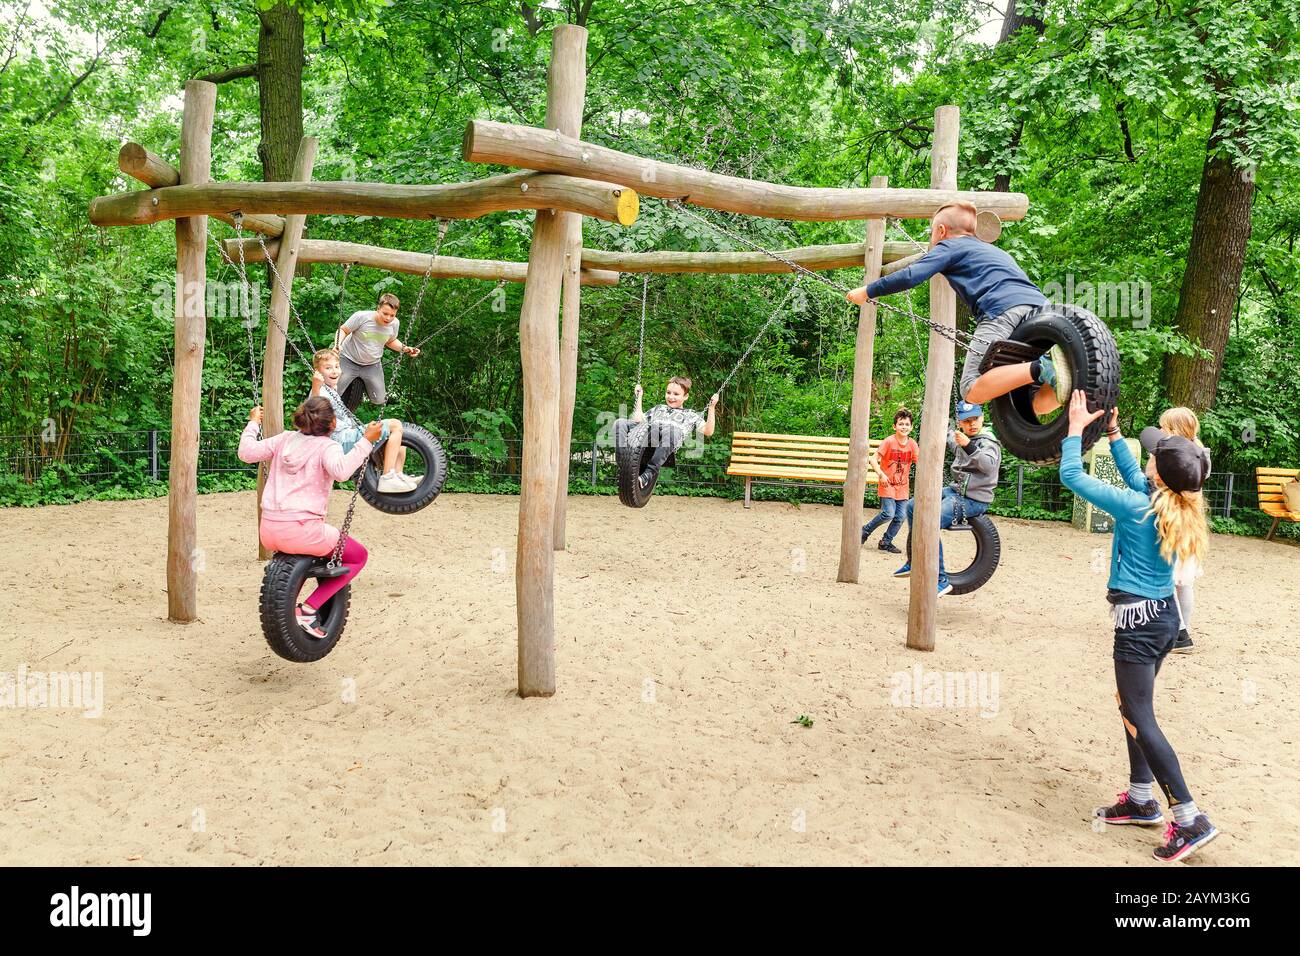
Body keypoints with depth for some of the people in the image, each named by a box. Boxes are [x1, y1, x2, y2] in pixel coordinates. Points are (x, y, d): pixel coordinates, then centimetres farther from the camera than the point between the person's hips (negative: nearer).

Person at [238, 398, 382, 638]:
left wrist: (253, 423, 27)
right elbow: (341, 471, -26)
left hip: (268, 532, 7)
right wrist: (366, 441, -23)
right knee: (358, 556, 12)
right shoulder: (327, 447, -5)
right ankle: (309, 609, 1)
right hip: (301, 532, -7)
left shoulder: (285, 439, 12)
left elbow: (246, 452, 14)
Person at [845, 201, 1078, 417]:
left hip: (1003, 309, -7)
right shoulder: (993, 250, 39)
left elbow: (910, 277, 4)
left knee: (972, 390, -10)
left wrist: (867, 292, 15)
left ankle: (1039, 368, -30)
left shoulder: (949, 247, 16)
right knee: (1039, 404, 6)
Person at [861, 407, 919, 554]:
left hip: (902, 487, 5)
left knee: (900, 517, 1)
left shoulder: (912, 444, 0)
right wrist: (881, 475, -29)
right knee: (889, 514, -16)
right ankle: (865, 530, 8)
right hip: (887, 485, -5)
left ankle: (886, 542, 20)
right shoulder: (889, 441, -13)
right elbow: (874, 460, -16)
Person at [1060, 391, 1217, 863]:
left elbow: (1071, 475, -11)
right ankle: (1141, 799, 28)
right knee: (1132, 706, 19)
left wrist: (1076, 427, -1)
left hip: (1138, 619, -8)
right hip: (1165, 615, 9)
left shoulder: (1134, 507, -19)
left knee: (1139, 718, -4)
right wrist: (1112, 432, 25)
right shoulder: (1179, 505, 3)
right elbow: (1133, 475, 23)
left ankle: (1190, 820, -4)